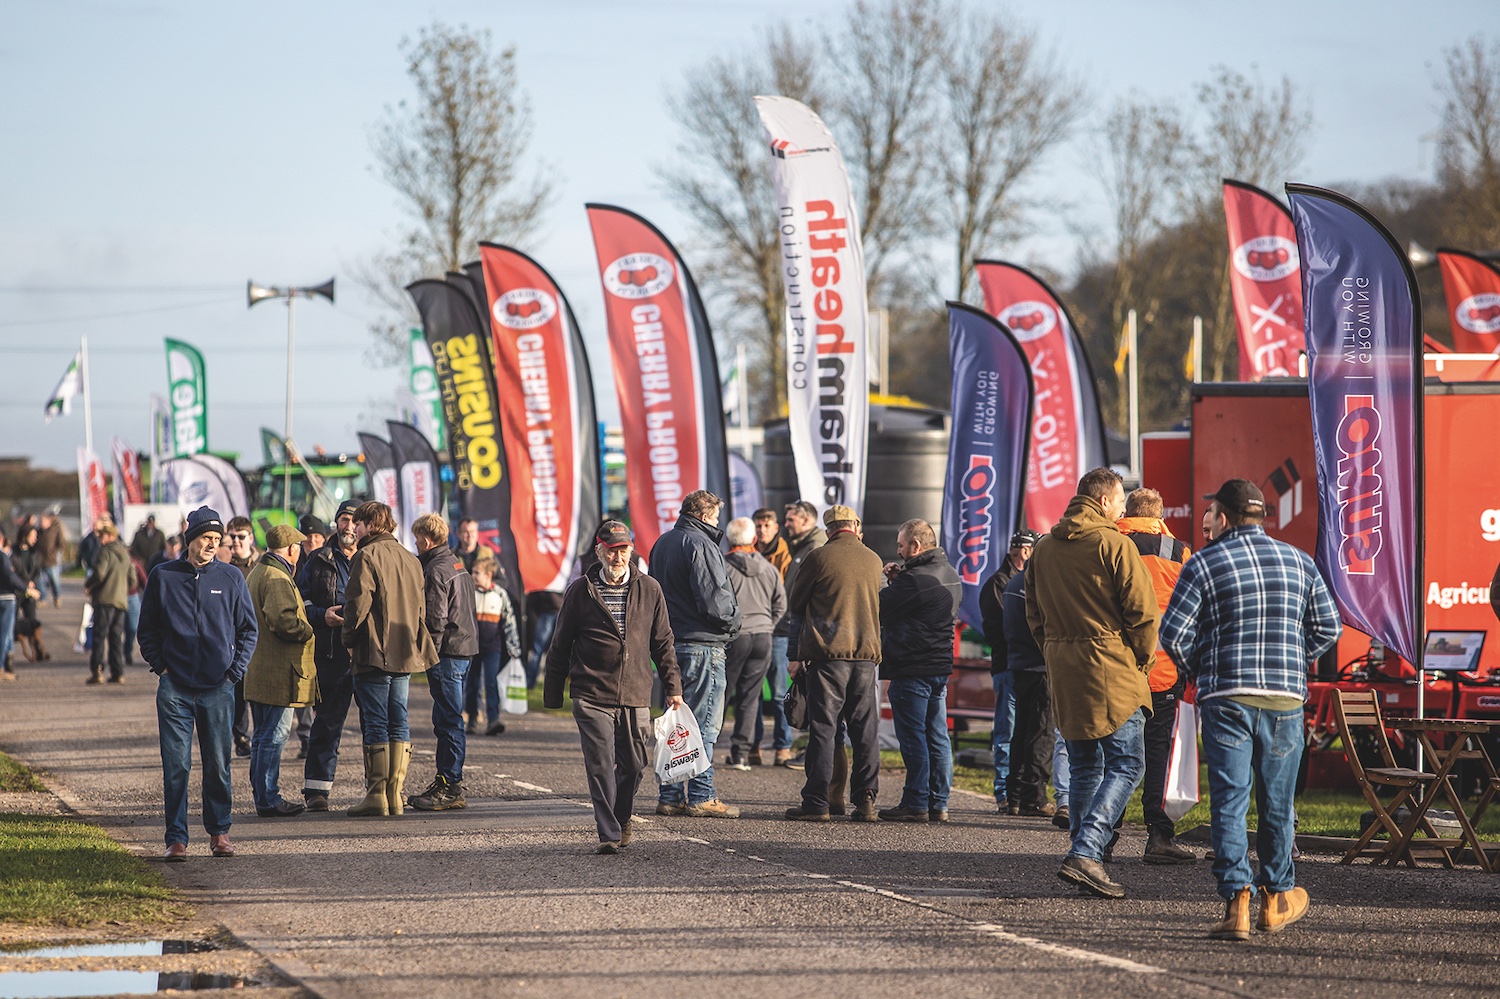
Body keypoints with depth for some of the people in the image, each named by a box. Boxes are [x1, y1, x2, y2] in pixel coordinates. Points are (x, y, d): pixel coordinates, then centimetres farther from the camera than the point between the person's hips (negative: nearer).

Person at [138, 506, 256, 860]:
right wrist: (159, 665, 0)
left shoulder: (231, 579, 5)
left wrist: (235, 669, 1)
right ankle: (176, 838, 1)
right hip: (175, 688, -1)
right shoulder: (162, 577, 4)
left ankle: (219, 832, 17)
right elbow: (147, 629, 11)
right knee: (175, 766, -3)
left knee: (218, 765, 4)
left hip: (218, 688, 1)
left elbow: (248, 629, 11)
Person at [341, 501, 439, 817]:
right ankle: (396, 794, 8)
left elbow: (358, 602, -17)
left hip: (374, 652, -7)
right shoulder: (410, 559, 14)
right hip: (406, 651, 7)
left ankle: (376, 794, -6)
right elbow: (420, 607, 15)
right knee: (399, 722, 9)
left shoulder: (367, 556, -9)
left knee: (375, 723, -5)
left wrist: (348, 637, -4)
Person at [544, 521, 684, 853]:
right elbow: (560, 645, 7)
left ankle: (621, 819, 30)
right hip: (592, 697, -2)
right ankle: (609, 834, -6)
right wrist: (553, 694, 8)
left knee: (633, 764, 6)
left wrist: (673, 688, 11)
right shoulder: (581, 591, 1)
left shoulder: (649, 590, 7)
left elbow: (663, 643, 14)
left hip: (635, 696, 2)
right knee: (601, 765, -9)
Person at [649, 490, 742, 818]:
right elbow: (713, 599, -19)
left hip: (670, 641, 9)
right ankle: (701, 797, -5)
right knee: (704, 721, -5)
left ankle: (670, 796, 14)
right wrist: (733, 620, -1)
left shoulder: (662, 543, 16)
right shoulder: (700, 545, -14)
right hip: (702, 644, -9)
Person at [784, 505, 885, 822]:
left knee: (823, 728, -1)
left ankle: (816, 803, -2)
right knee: (866, 730, 8)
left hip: (828, 654, -3)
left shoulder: (818, 558, -5)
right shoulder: (873, 561, 7)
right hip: (867, 652, 4)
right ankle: (865, 799, 6)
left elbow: (795, 604, 4)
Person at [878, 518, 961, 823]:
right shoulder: (951, 576, 12)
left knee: (913, 737, -4)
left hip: (912, 669, -9)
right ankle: (938, 803, 13)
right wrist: (898, 580, 8)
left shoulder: (915, 579, -18)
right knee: (937, 737, 10)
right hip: (941, 665, 9)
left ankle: (915, 804, -3)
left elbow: (880, 609, -15)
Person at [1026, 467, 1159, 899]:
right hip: (1112, 669, -7)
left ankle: (1085, 859, 12)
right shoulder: (1113, 544, -10)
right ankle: (1085, 853, -18)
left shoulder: (1044, 548, 12)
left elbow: (1034, 615, 17)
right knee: (1125, 766, -5)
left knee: (1084, 767, 15)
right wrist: (1143, 658, 2)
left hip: (1063, 671, 7)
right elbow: (1142, 611, -11)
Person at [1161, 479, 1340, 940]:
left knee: (1229, 802, -2)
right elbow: (1328, 628, 9)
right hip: (1286, 698, 3)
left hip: (1226, 699, -3)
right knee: (1277, 803, 13)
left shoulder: (1204, 564, -3)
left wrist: (1199, 672, 10)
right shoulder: (1299, 562, 9)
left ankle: (1236, 902, -11)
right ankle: (1277, 898, 23)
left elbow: (1174, 634, -7)